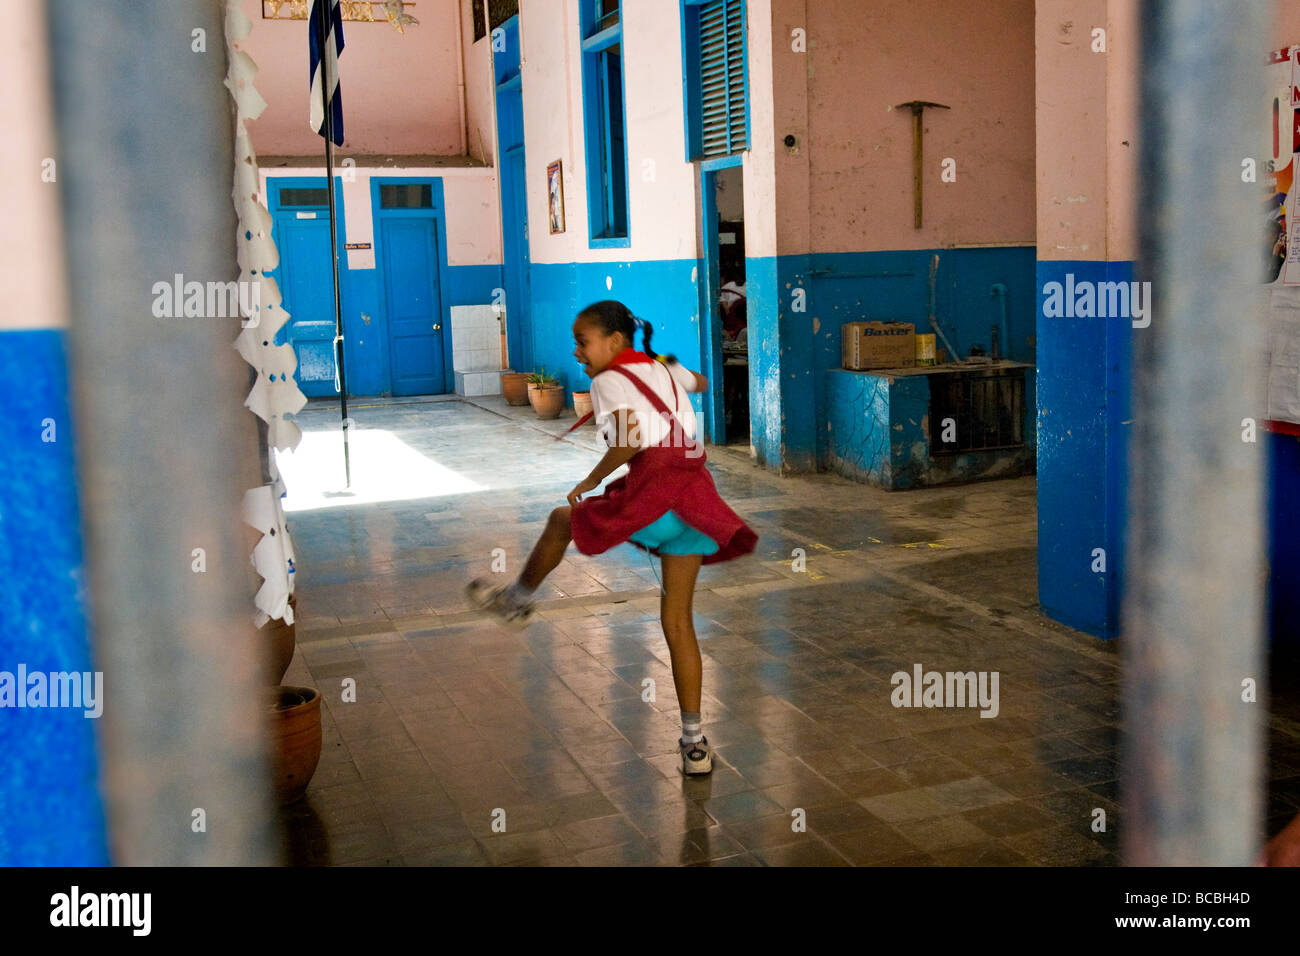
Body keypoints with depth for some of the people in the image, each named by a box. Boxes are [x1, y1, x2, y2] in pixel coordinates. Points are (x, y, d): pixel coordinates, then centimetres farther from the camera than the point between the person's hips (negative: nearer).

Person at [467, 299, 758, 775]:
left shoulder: (608, 381, 3)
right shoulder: (663, 368, 24)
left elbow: (631, 438, -15)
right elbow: (699, 382, 47)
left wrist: (592, 479, -1)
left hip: (655, 488, -7)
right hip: (698, 496, 7)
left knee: (562, 519, 20)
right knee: (678, 620, 11)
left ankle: (517, 599, 40)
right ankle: (693, 742, 12)